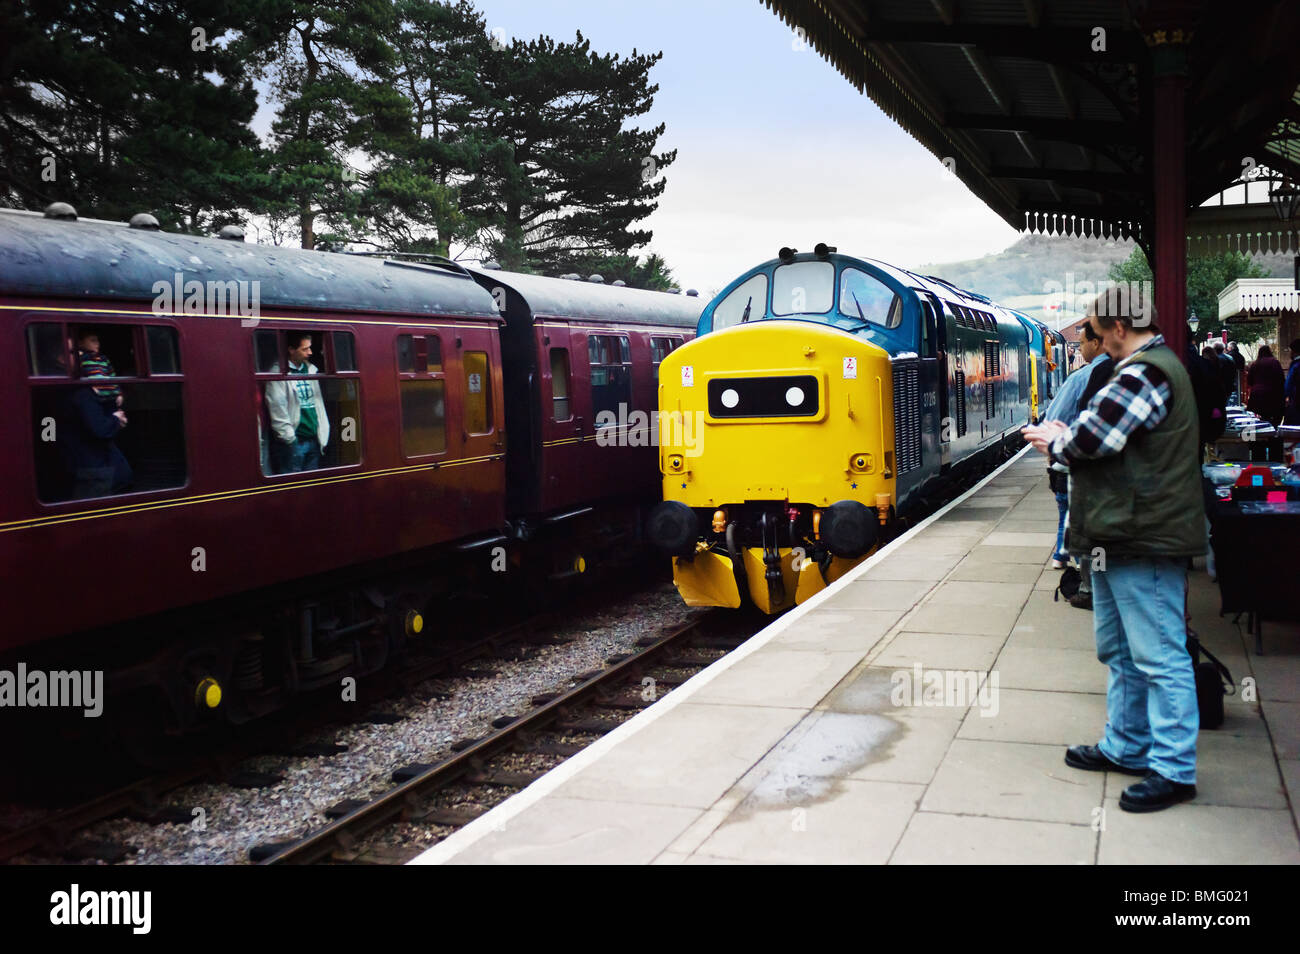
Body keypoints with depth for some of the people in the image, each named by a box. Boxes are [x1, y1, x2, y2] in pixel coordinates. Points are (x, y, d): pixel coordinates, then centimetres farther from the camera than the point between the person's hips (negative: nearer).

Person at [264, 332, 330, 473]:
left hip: (313, 440, 6)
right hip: (293, 442, -6)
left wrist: (323, 435, 12)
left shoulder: (311, 369, 14)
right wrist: (290, 439, -14)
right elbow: (277, 411, -12)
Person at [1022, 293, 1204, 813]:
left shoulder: (1143, 374, -17)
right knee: (1119, 651, 19)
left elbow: (1090, 439, -23)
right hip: (1121, 536, 11)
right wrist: (1066, 437, 4)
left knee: (1159, 656, -5)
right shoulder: (1153, 367, 19)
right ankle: (1126, 746, 30)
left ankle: (1174, 768, 1)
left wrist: (1054, 441, -3)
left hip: (1144, 537, -11)